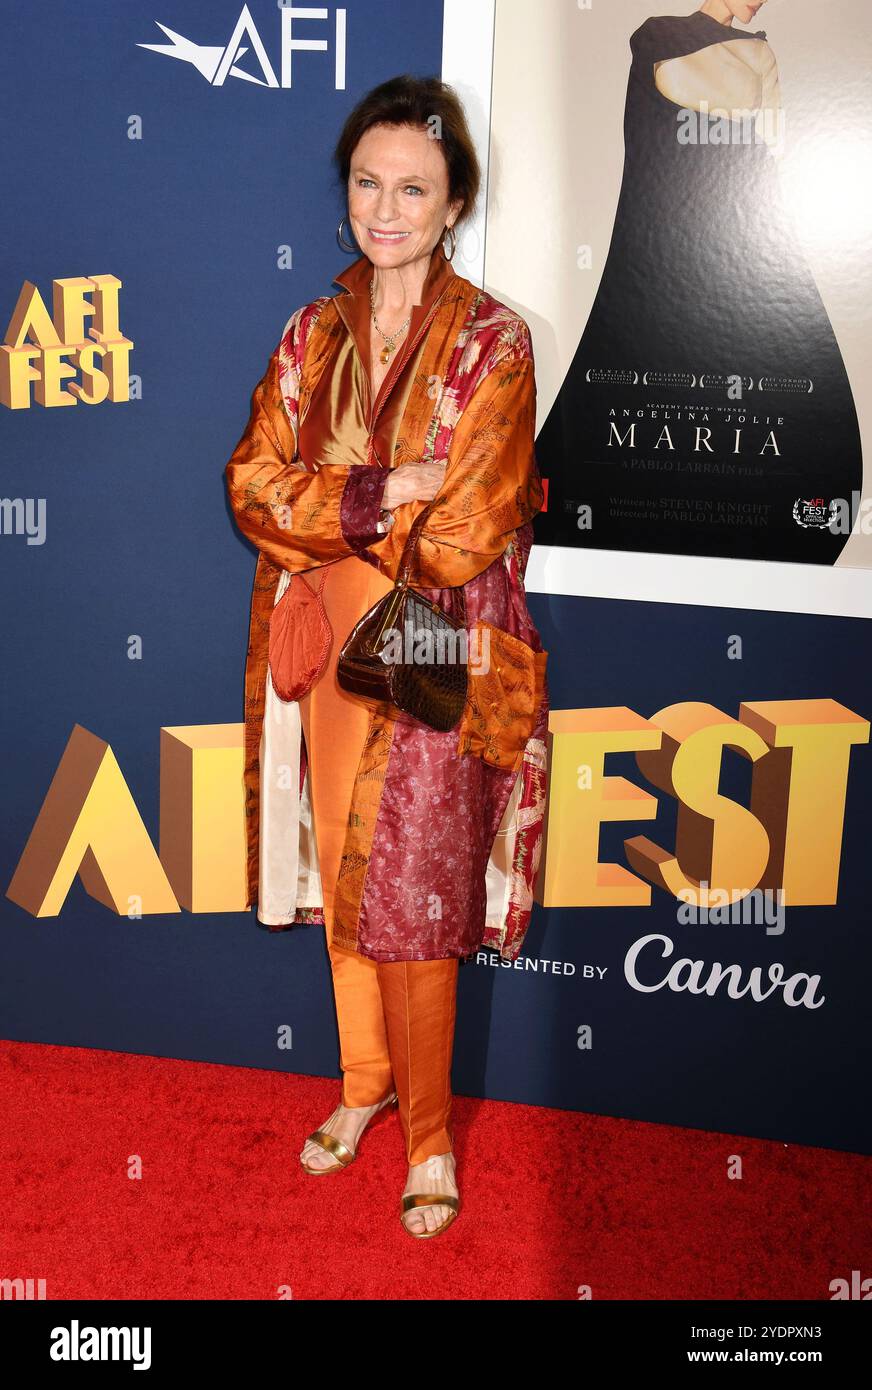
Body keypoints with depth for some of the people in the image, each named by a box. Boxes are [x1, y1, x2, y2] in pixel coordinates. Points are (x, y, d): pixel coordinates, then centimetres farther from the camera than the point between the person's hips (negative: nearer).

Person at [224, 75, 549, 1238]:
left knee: (409, 904, 1)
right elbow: (253, 485, -4)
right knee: (344, 886, 16)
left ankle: (429, 1132, 21)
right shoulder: (315, 334, 6)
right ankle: (367, 1079, 37)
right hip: (330, 649, 5)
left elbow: (467, 537, -15)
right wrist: (386, 493, -17)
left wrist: (327, 503, -9)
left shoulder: (492, 341, -8)